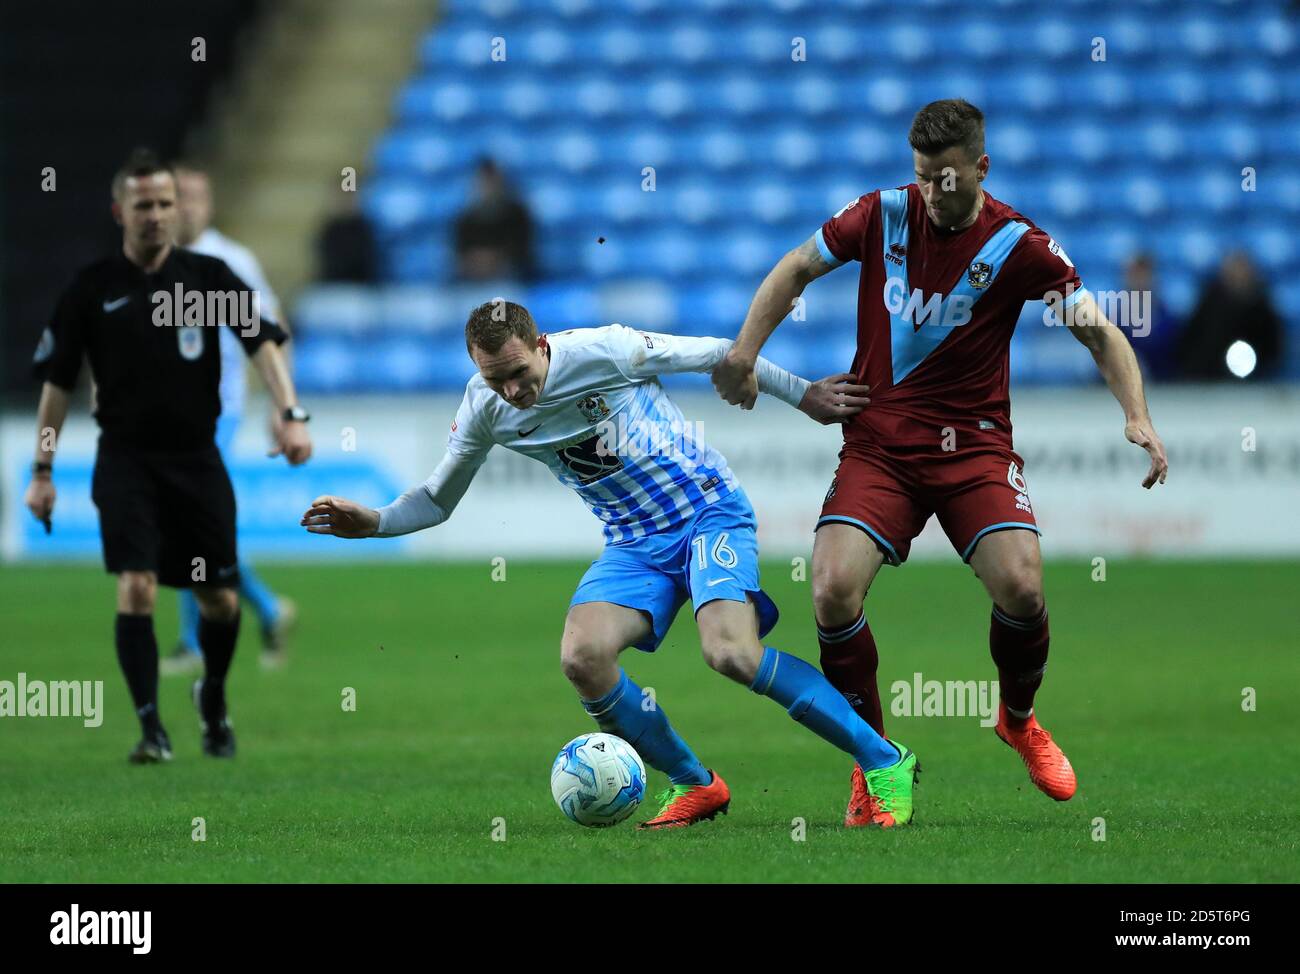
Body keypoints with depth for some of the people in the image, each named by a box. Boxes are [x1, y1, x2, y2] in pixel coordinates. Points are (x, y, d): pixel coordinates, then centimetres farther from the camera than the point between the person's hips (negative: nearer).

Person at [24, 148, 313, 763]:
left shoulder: (209, 276, 3)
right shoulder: (92, 288, 1)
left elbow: (261, 343, -6)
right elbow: (57, 382, 7)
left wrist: (292, 414, -23)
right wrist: (42, 470, 4)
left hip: (197, 457, 2)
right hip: (126, 457, -1)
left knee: (220, 600, 5)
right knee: (136, 586, -18)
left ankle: (213, 699, 34)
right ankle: (151, 727, -13)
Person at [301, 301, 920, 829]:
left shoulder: (601, 352, -20)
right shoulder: (485, 408, -4)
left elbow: (715, 355, -7)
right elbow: (438, 499, 9)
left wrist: (803, 395, 0)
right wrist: (374, 522, -10)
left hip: (708, 512, -5)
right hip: (634, 544, 5)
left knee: (730, 652, -29)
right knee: (581, 657, -21)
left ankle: (883, 760, -15)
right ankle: (694, 786, 0)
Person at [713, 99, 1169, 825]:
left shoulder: (1019, 246, -6)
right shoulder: (883, 215, -1)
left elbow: (1101, 333, -1)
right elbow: (796, 270, 13)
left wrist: (1137, 416, -16)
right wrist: (743, 355, 2)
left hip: (973, 442, -1)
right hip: (878, 443, 1)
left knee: (1021, 587, -22)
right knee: (834, 590, -20)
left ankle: (1020, 720, 12)